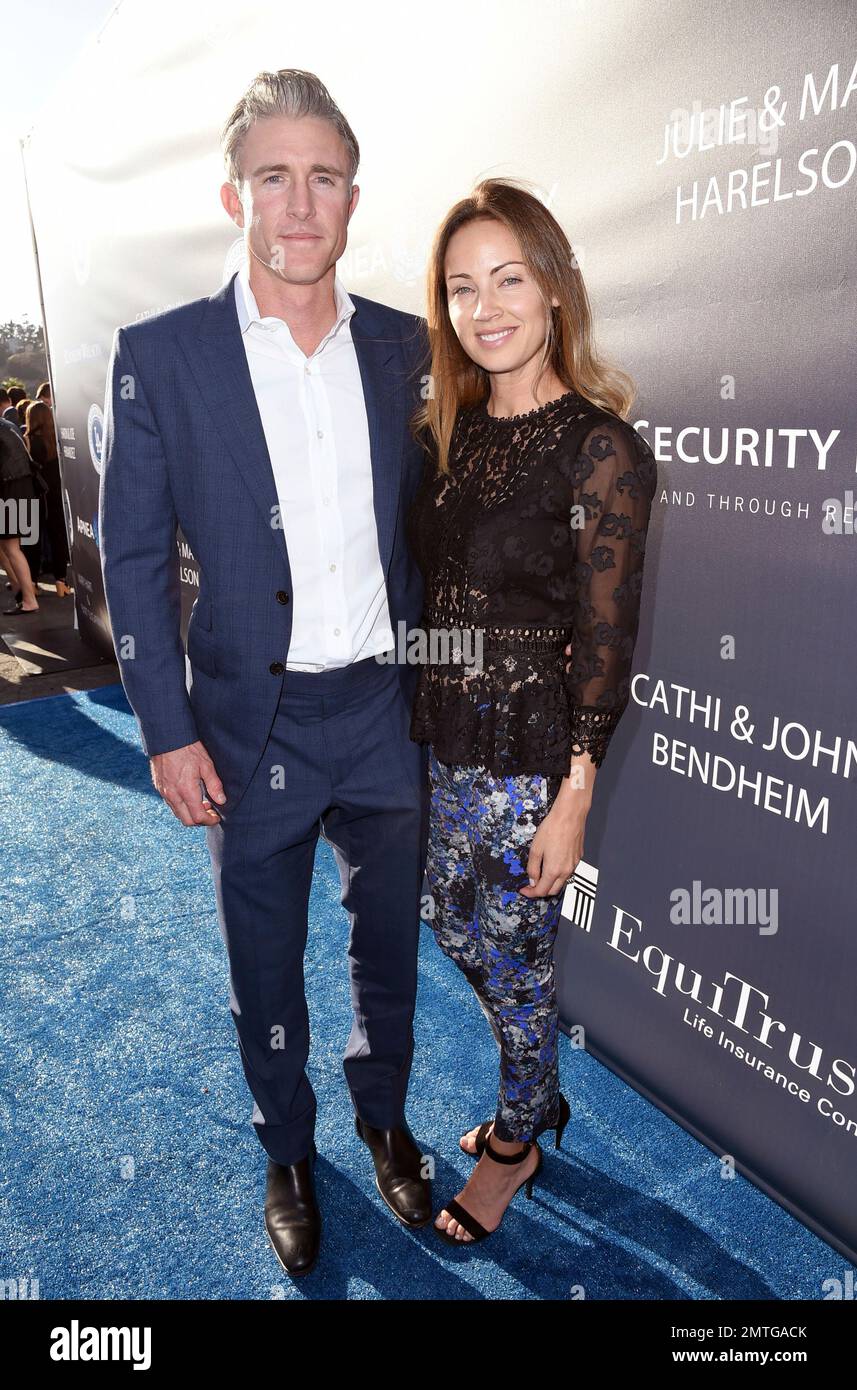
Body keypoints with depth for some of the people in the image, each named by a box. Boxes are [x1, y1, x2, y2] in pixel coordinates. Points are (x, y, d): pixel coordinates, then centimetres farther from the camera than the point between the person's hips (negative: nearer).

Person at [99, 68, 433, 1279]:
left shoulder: (406, 348, 2)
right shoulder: (160, 355, -6)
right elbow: (134, 557, -5)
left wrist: (433, 681, 6)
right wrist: (168, 732, -8)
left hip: (389, 711, 3)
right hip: (256, 724, -2)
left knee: (390, 939, 19)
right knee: (266, 965, 16)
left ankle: (384, 1113, 47)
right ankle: (288, 1152, 44)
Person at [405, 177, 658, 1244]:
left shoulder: (600, 447, -15)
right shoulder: (450, 428, 5)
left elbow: (604, 639, -15)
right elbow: (431, 586, 10)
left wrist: (574, 800, -15)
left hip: (530, 756, -7)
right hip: (444, 739, 7)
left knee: (514, 958, 12)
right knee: (459, 934, 22)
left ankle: (515, 1144, 42)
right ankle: (538, 1099, 49)